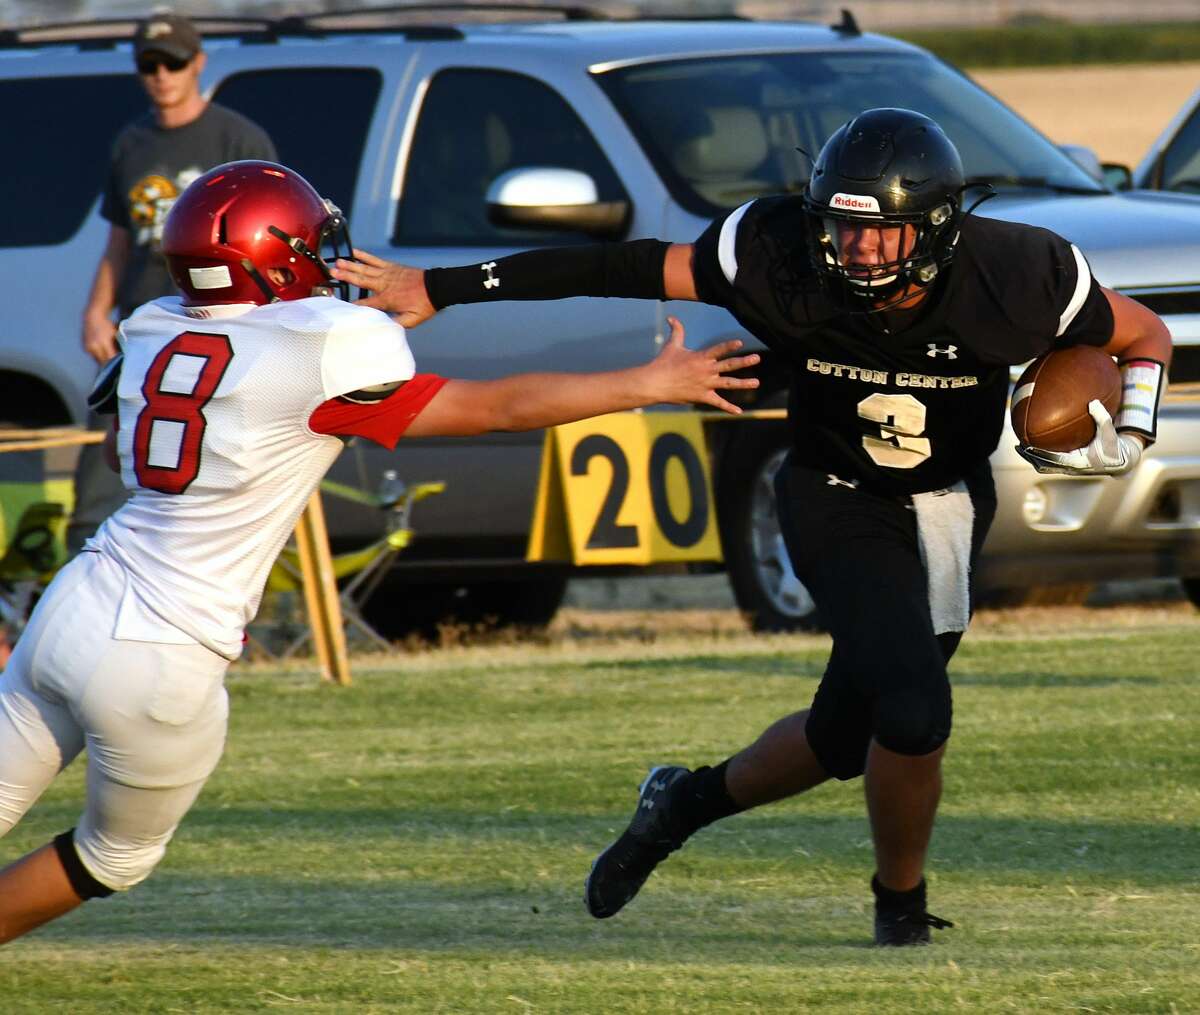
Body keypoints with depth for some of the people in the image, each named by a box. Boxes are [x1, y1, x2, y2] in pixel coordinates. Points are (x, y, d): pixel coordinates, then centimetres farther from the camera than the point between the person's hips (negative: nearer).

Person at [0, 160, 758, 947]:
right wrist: (657, 383, 2)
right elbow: (501, 408, -7)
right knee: (115, 857, 19)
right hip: (160, 668, -4)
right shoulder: (319, 359, -13)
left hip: (74, 612, 4)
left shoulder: (150, 338, 4)